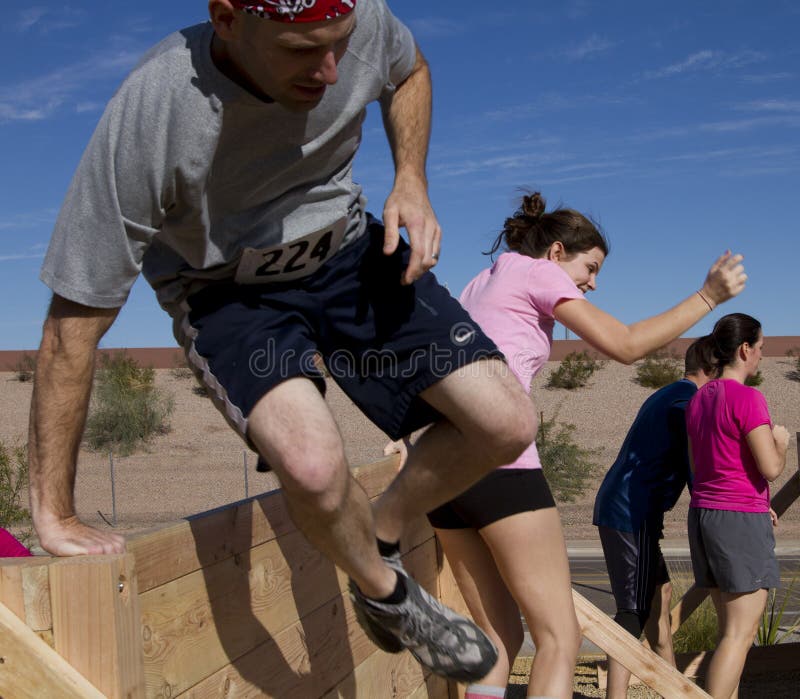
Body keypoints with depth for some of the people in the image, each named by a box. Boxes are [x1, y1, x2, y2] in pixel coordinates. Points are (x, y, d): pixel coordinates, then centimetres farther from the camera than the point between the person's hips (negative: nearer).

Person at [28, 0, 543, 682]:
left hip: (346, 249, 5)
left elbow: (408, 70, 9)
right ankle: (385, 593, 0)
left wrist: (411, 183, -10)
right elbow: (74, 321, -25)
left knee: (507, 424, -9)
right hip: (228, 288, -4)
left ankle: (383, 532, 19)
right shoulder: (151, 114, -33)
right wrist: (55, 516, -19)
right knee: (314, 463, -34)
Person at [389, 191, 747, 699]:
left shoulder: (480, 285, 27)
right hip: (497, 462, -8)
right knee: (560, 638, -2)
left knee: (501, 637, 13)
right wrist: (709, 296, 1)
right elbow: (625, 345, -4)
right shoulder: (536, 271, 3)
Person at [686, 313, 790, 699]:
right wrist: (780, 441, 5)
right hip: (741, 523, -8)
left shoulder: (698, 400, 11)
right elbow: (771, 467, -17)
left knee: (734, 626, 16)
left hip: (704, 515, 8)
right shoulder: (747, 398, -14)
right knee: (740, 634, -4)